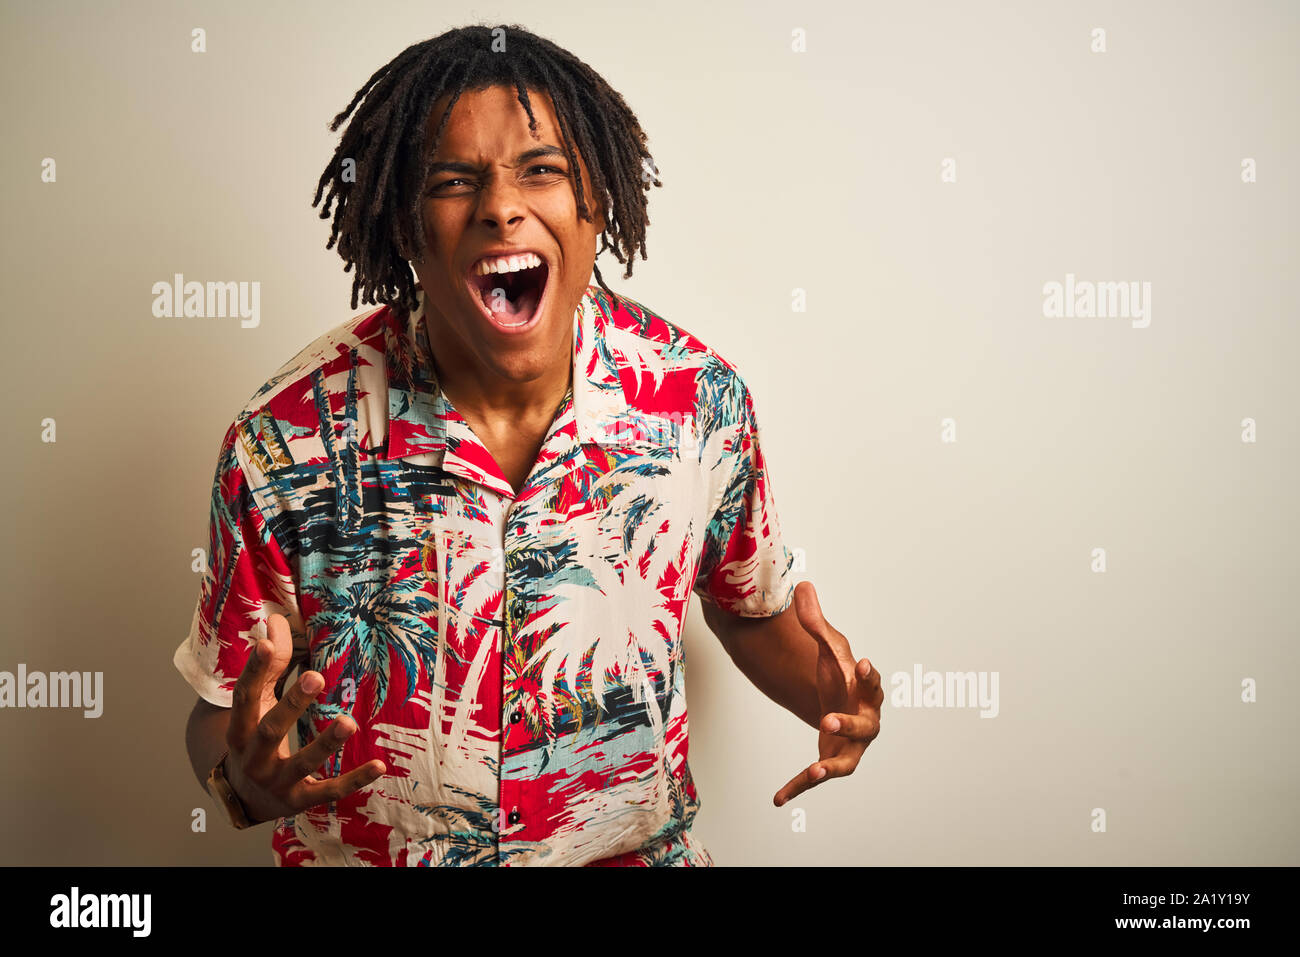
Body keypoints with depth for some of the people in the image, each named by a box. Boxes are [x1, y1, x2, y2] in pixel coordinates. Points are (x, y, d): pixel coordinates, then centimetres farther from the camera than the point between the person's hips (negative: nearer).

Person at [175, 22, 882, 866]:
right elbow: (219, 713, -10)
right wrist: (246, 781, -31)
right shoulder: (284, 444, -21)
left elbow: (750, 607, 1)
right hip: (360, 856, 0)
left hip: (638, 849, 1)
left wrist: (828, 697, -18)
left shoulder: (700, 399, -16)